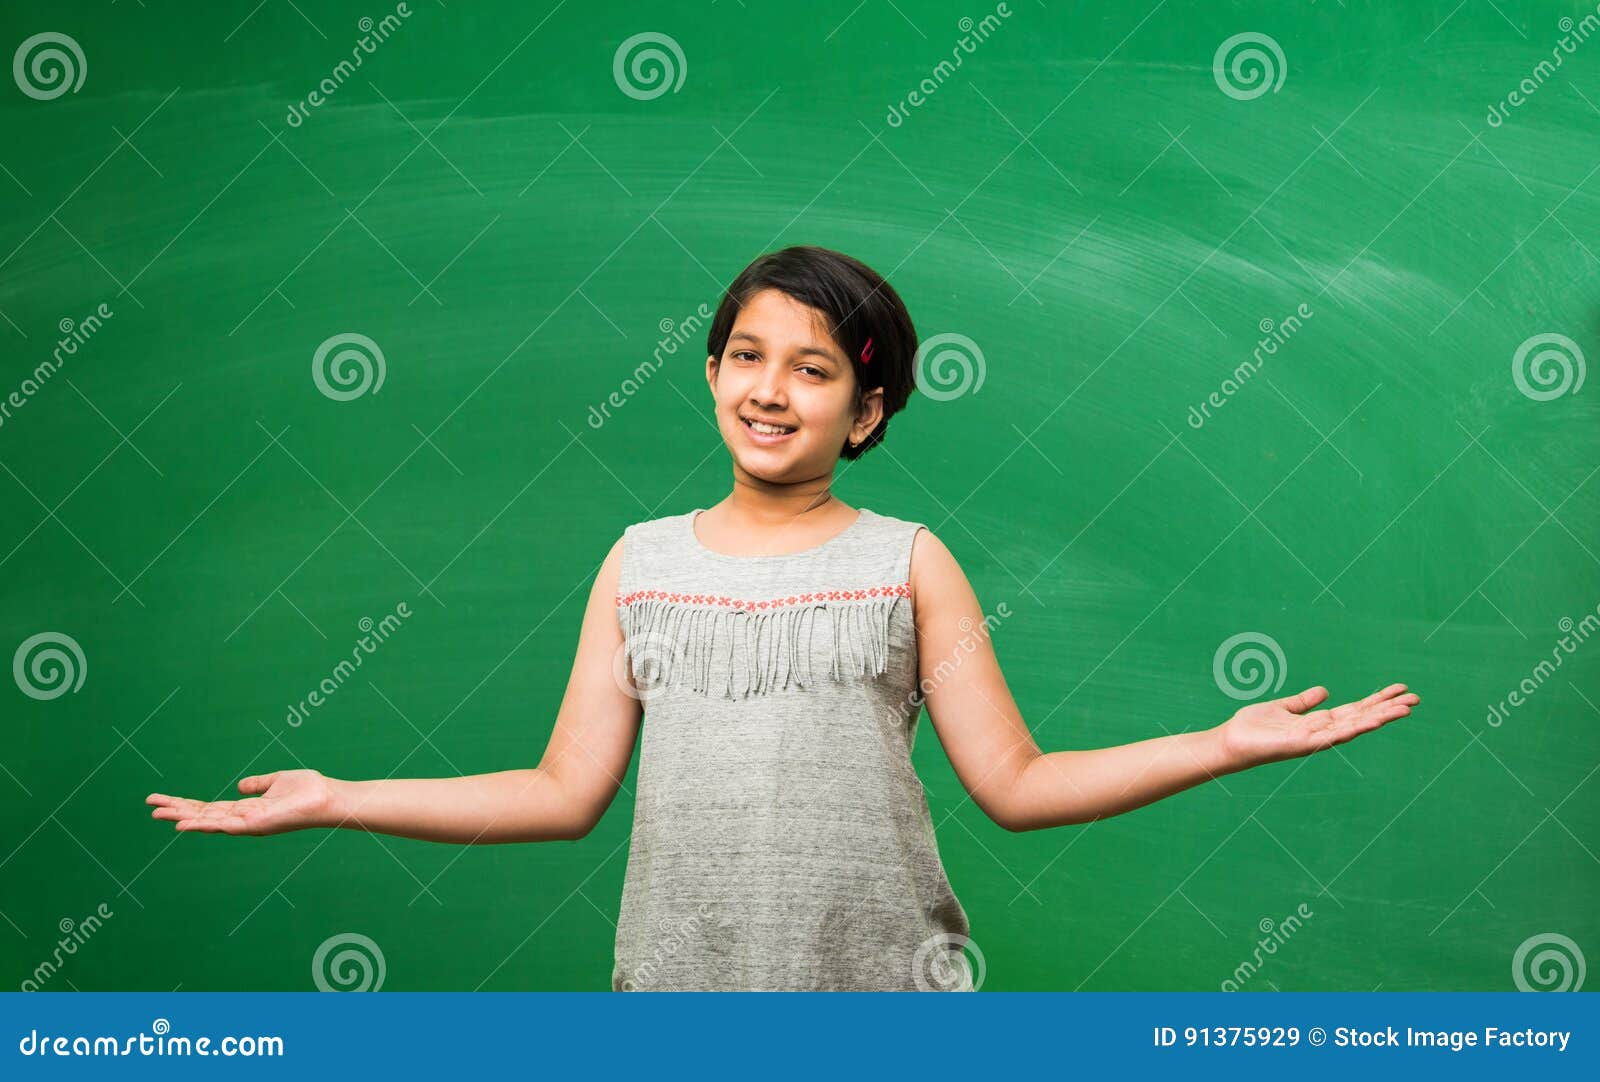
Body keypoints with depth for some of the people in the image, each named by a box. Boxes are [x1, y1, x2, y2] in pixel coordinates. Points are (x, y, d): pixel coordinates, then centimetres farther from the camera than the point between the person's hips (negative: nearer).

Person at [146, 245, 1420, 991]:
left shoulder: (909, 562, 3)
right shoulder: (643, 561, 8)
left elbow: (1016, 783, -1)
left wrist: (1223, 744, -11)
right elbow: (566, 793, 6)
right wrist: (334, 802, 3)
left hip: (883, 985, -1)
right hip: (681, 982, 2)